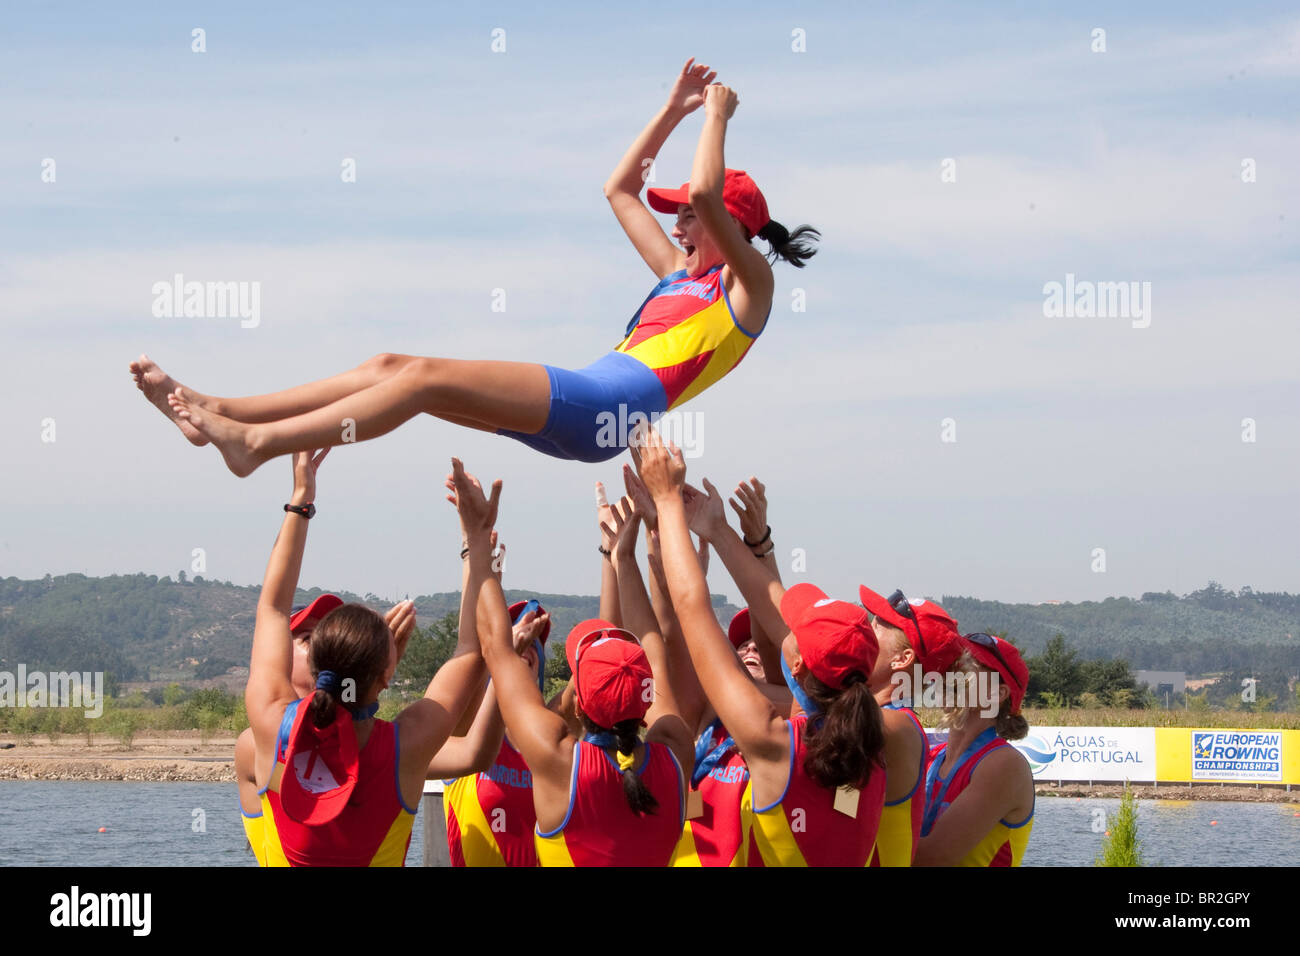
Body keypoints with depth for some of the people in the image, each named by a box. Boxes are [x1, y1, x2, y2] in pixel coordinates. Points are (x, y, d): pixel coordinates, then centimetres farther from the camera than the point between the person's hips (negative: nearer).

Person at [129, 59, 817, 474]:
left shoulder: (748, 283, 6)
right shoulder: (681, 274, 31)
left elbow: (706, 195, -10)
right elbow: (620, 190, 38)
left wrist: (716, 118, 3)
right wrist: (672, 113, 35)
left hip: (607, 404, -9)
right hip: (578, 410, 9)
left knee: (426, 377, -22)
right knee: (392, 367, -2)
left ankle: (256, 442, -29)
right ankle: (216, 414, -8)